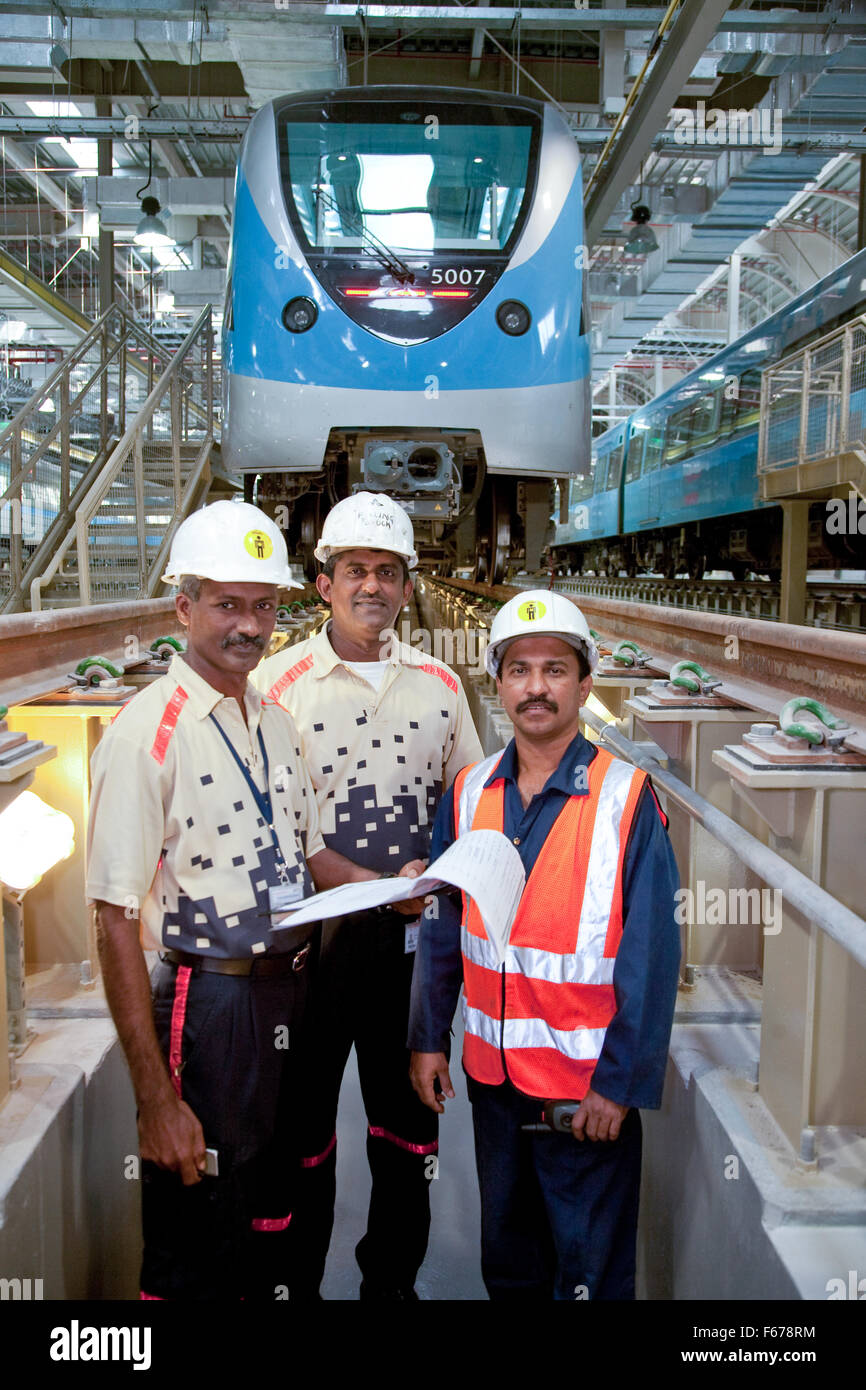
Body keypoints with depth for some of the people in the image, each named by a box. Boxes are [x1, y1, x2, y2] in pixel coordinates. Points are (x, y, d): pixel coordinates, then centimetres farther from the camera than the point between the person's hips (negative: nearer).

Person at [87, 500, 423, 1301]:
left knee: (272, 1220, 23)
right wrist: (156, 1099, -18)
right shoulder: (146, 733, -16)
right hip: (206, 1003, -7)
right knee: (195, 1257, 9)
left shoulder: (275, 721, 8)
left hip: (289, 995, 7)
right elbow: (116, 924, -18)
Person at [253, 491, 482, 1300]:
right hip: (312, 938, -3)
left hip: (413, 938, 3)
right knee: (302, 1129, 12)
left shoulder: (439, 683, 6)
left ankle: (393, 1281, 37)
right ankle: (296, 1282, 33)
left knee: (408, 1128, 16)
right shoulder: (279, 681, -5)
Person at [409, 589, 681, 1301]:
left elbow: (653, 955, -13)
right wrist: (428, 1039, 5)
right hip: (492, 1070, 4)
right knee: (507, 1257, 23)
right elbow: (442, 928, 6)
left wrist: (619, 1083, -13)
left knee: (588, 1266, 14)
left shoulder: (626, 798, -14)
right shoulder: (469, 793, -1)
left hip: (585, 1081, -4)